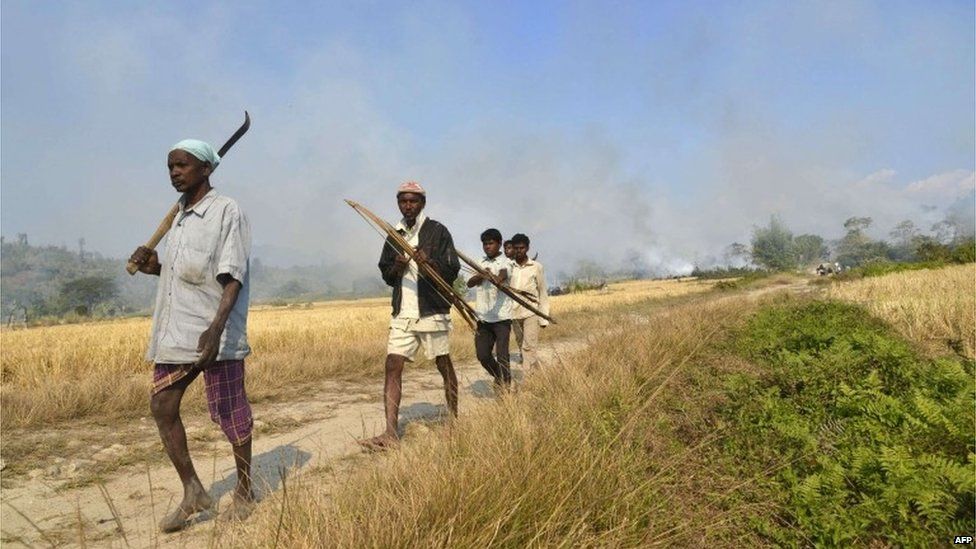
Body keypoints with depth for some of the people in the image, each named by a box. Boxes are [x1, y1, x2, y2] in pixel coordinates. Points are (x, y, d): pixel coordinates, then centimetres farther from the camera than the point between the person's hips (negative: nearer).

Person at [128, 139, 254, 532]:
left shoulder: (226, 211, -7)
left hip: (215, 334, -8)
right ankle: (193, 492, 19)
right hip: (175, 332, 8)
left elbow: (232, 277, -16)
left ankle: (244, 492, 18)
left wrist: (216, 327, -27)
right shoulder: (179, 216, 17)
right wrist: (155, 266, 5)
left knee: (229, 413, 1)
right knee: (162, 406, 6)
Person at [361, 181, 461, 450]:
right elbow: (386, 276, 16)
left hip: (433, 311, -4)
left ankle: (454, 420, 26)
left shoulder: (438, 231, -1)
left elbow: (452, 272, -5)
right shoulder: (394, 236, 14)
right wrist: (397, 266, -6)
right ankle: (391, 432, -7)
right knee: (392, 366, -7)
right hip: (402, 313, 4)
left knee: (444, 366, 8)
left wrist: (429, 262, -24)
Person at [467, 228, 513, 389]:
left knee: (502, 355, -6)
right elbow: (469, 283, 1)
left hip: (501, 317, -5)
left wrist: (498, 278, -50)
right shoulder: (481, 263, 14)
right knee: (482, 355, 6)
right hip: (483, 317, 5)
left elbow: (503, 275, -26)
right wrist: (481, 275, -19)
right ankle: (499, 377, 31)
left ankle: (505, 385, 8)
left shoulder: (505, 262, -2)